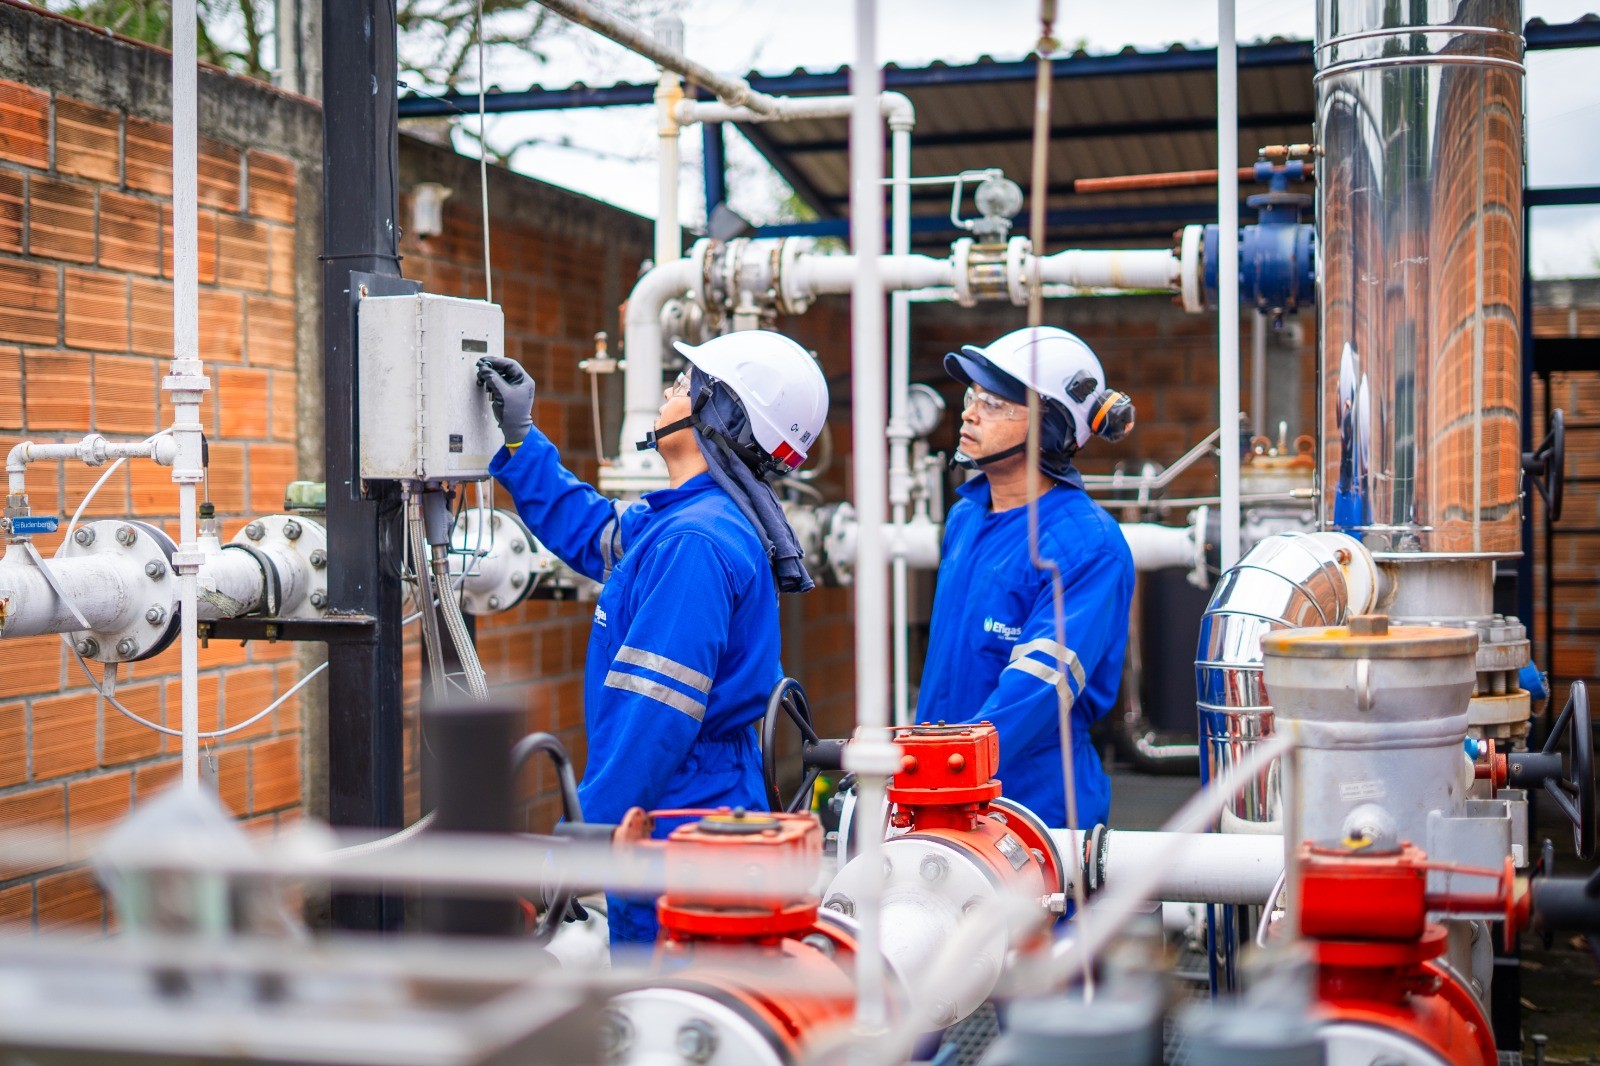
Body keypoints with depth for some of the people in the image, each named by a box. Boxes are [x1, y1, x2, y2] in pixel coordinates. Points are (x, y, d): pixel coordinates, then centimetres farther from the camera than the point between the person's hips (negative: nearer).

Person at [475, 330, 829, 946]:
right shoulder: (687, 519, 12)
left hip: (678, 839, -10)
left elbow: (657, 716, -24)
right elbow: (584, 530, 32)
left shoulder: (695, 542, -20)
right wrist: (518, 437, 28)